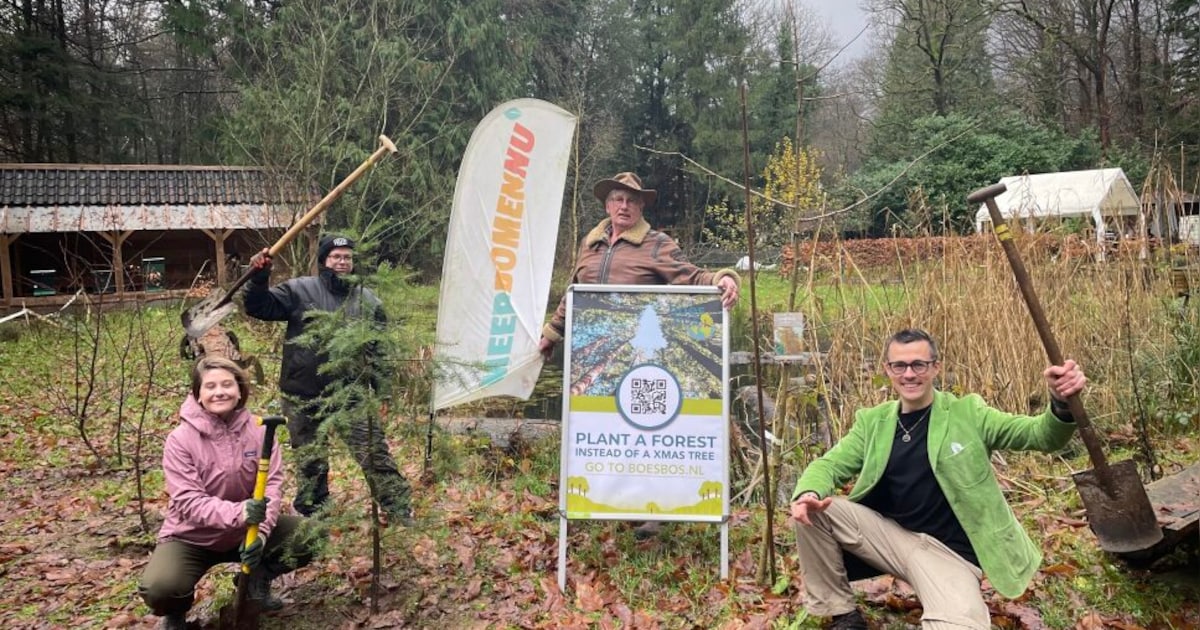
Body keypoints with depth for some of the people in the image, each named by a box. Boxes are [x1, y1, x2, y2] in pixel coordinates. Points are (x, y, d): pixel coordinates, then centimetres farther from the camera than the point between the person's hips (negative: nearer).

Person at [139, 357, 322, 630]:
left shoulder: (257, 429, -10)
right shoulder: (180, 439, -17)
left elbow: (273, 483, -14)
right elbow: (188, 502, -24)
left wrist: (261, 530, -31)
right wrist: (238, 512, -42)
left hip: (246, 531, 3)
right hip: (192, 537, -2)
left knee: (305, 537, -16)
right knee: (159, 588, -30)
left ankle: (257, 579, 12)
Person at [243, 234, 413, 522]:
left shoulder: (368, 300, 6)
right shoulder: (300, 290, 0)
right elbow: (259, 306, -3)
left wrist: (383, 392, 6)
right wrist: (259, 278, -21)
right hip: (304, 398, -1)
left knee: (376, 455, -2)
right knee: (312, 463, 12)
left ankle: (400, 514, 8)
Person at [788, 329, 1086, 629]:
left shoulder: (967, 413, -2)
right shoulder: (873, 421, 6)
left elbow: (1039, 435, -6)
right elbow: (830, 464, 3)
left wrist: (1061, 403, -31)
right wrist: (808, 493, -22)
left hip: (947, 550, -4)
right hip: (890, 535, 5)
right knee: (813, 511, -14)